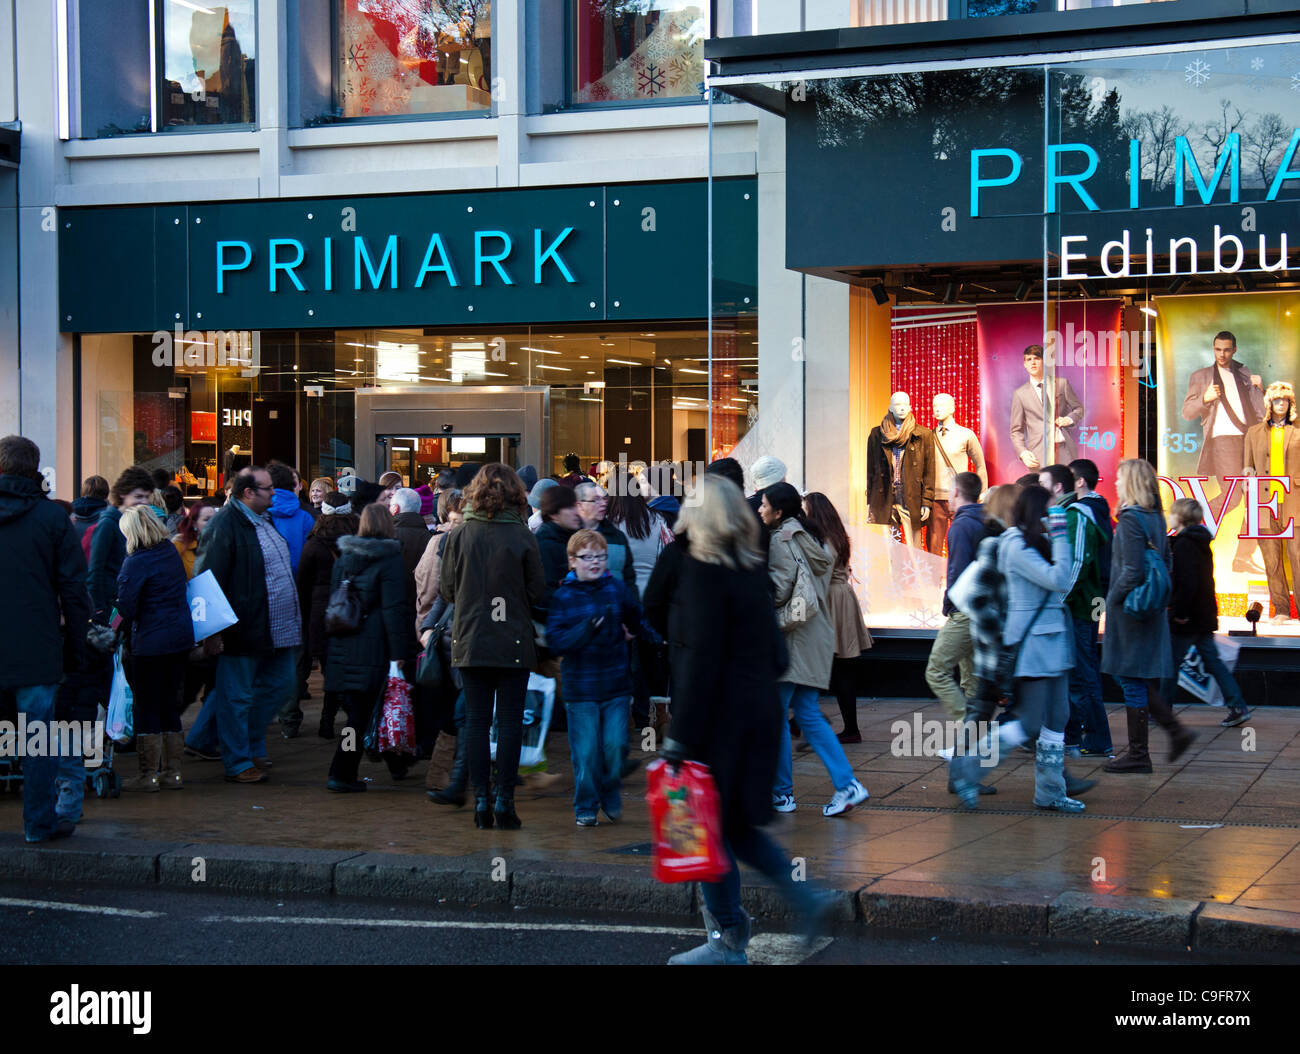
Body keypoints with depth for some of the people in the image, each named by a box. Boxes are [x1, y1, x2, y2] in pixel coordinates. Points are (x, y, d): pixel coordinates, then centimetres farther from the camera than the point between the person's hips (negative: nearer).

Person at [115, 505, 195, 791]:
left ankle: (148, 775, 6)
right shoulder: (172, 553, 5)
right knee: (169, 705, 14)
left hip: (150, 642, -7)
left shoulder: (136, 562, -16)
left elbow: (126, 606, -16)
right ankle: (173, 772, 17)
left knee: (146, 708, 3)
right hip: (182, 637, 7)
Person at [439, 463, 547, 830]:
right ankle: (504, 801, 1)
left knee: (475, 720, 8)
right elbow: (538, 596, -3)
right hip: (513, 644, -2)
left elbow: (447, 590, 5)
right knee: (510, 722, 4)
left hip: (470, 642, 2)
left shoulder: (458, 535, -3)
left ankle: (480, 800, 6)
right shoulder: (522, 537, -8)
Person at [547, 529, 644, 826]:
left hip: (616, 685, 2)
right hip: (580, 688, -1)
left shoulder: (616, 587, 5)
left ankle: (610, 796, 24)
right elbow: (555, 640, -9)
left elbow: (636, 624, 7)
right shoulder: (562, 597, -1)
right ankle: (586, 806, 17)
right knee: (586, 752, 0)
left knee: (615, 746, 0)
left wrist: (629, 611, -13)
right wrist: (587, 629, -23)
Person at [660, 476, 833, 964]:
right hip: (759, 709, 8)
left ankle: (727, 942, 9)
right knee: (734, 823, 19)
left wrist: (680, 737, -19)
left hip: (720, 717, -8)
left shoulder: (703, 572, -16)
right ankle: (802, 896, 14)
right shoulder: (753, 569, 10)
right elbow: (773, 654, 13)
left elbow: (700, 661, -21)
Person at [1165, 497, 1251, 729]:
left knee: (1170, 663, 2)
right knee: (1213, 661, 10)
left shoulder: (1183, 545, -16)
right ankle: (1238, 707, 5)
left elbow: (1186, 583, -25)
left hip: (1187, 619, -9)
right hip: (1205, 617, 9)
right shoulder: (1202, 543, 13)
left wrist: (1179, 612, -20)